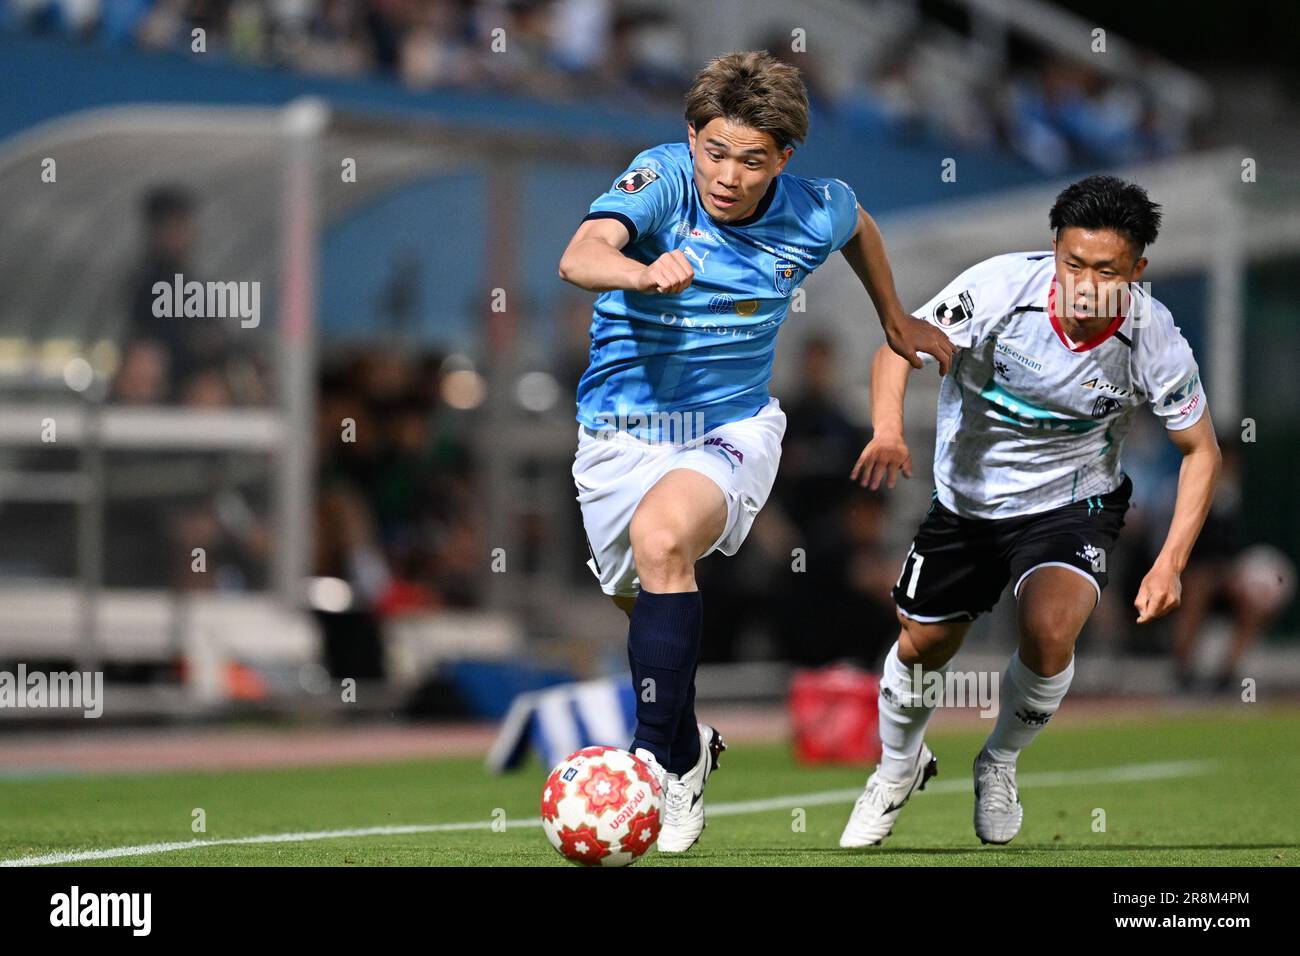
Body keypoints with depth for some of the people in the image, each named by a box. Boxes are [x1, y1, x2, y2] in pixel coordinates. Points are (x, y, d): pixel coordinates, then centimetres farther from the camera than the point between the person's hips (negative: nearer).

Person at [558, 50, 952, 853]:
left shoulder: (812, 215, -10)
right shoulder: (662, 181, -19)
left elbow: (859, 222, 17)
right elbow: (580, 256, -39)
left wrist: (896, 319, 28)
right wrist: (642, 273, -60)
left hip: (732, 426, -2)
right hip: (622, 429, 2)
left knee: (660, 538, -31)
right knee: (644, 606, 14)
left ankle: (660, 762, -27)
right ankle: (690, 749, 44)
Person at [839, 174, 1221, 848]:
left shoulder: (1154, 340, -22)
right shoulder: (1000, 287, -27)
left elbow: (1200, 450, -7)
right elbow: (900, 345, -21)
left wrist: (1170, 564, -15)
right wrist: (887, 428, -41)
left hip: (1071, 506, -1)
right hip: (965, 500, 1)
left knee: (1049, 631, -27)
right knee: (921, 648, 12)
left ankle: (1000, 764, 5)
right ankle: (898, 767, 47)